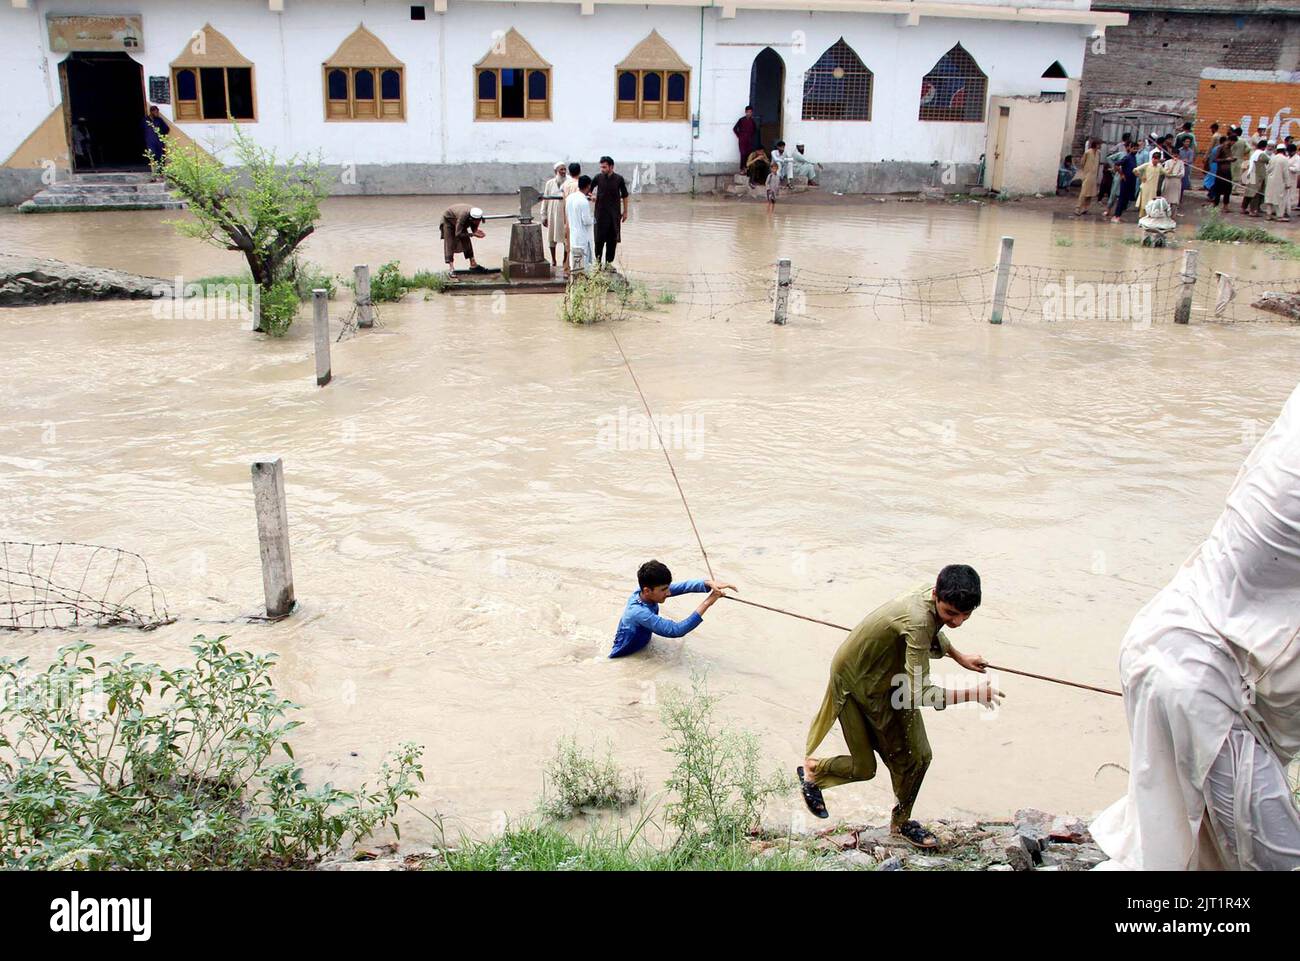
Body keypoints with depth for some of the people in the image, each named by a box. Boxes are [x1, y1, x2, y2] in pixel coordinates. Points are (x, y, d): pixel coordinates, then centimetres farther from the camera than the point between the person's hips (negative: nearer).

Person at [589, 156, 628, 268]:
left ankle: (609, 261, 14)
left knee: (612, 239, 4)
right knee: (599, 238, -3)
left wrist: (625, 212, 7)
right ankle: (598, 259, 11)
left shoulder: (619, 179, -2)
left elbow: (624, 196, 6)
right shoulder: (598, 177, -2)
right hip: (601, 212, -1)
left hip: (614, 213, 1)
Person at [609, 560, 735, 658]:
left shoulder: (644, 591, -16)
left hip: (641, 651, 7)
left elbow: (682, 586, -18)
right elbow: (677, 630, -40)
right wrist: (707, 603, -39)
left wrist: (709, 584, -37)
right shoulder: (639, 613, -38)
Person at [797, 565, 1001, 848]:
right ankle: (812, 770, 34)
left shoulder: (936, 596, -14)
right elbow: (919, 693, -41)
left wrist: (959, 657, 17)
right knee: (863, 768, 4)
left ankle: (901, 821, 30)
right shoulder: (917, 621, -41)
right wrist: (972, 694, -41)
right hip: (855, 683, -8)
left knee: (916, 756, 8)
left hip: (891, 681, 8)